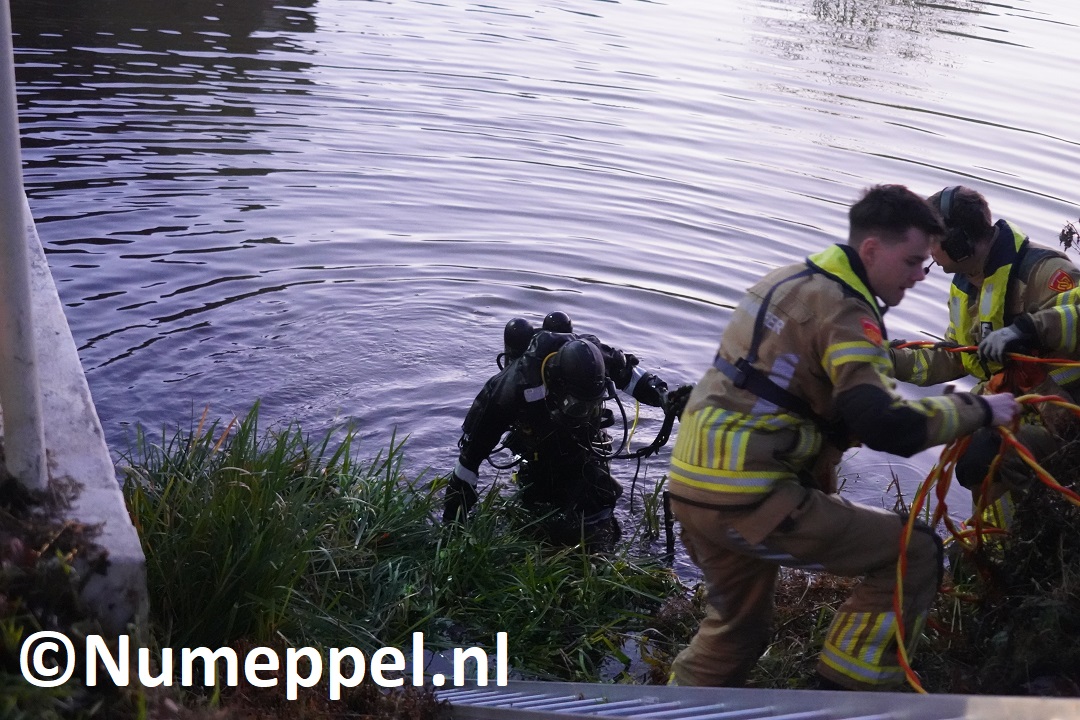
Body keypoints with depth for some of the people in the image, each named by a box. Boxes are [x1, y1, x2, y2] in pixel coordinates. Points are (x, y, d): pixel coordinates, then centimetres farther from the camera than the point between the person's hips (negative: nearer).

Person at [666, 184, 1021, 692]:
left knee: (739, 625, 28)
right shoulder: (842, 309, -13)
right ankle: (840, 697, 5)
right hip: (750, 498, -9)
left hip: (691, 486, 9)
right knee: (915, 554, 1)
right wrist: (978, 410, -9)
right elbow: (886, 426, -22)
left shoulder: (790, 280, 16)